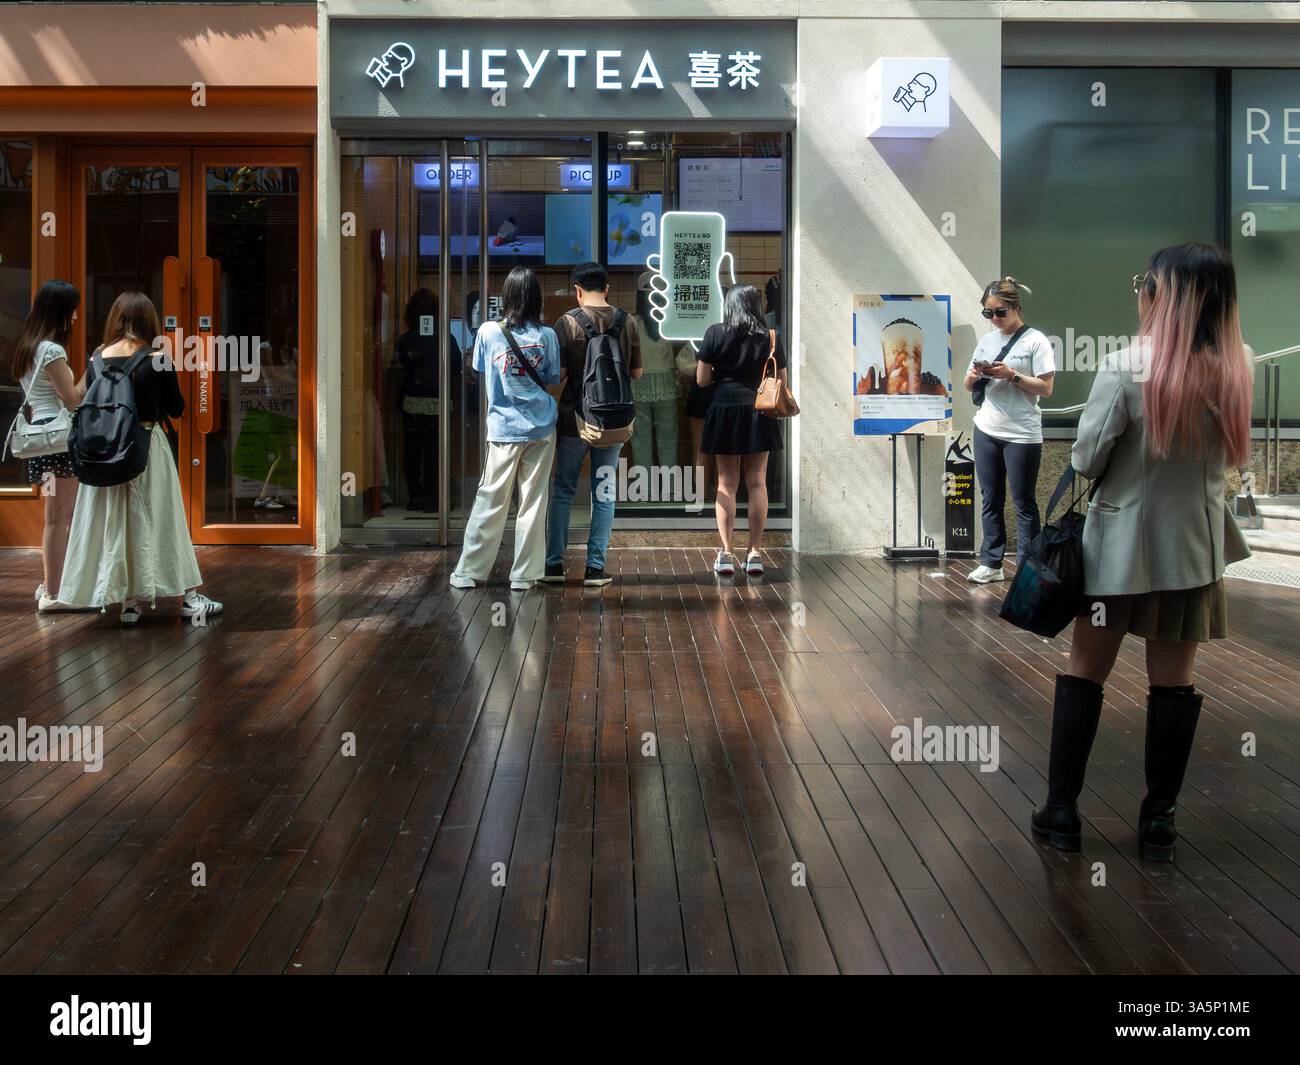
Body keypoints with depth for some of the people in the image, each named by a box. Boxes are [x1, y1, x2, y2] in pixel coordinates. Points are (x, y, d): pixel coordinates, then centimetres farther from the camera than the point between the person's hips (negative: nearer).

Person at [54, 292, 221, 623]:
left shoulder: (97, 359, -2)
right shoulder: (158, 361, -10)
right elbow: (177, 409, -2)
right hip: (148, 448, -2)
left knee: (114, 523, 11)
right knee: (160, 520, 7)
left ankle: (128, 602, 14)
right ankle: (189, 598, 12)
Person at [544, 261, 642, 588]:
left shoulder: (568, 322, -9)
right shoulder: (626, 322, 0)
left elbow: (558, 374, -11)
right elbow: (636, 373, 8)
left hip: (575, 417, -2)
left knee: (563, 490, 10)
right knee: (604, 493, 8)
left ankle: (554, 563, 11)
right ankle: (595, 567, 7)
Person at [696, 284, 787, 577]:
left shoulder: (715, 334, -4)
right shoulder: (771, 337, 1)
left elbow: (702, 380, -2)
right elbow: (781, 381, 5)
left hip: (725, 411, -1)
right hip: (760, 413, 1)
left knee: (726, 483, 6)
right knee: (757, 482, 7)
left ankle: (726, 554, 2)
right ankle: (755, 553, 5)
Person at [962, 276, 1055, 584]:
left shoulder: (1035, 341, -6)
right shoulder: (986, 340, 11)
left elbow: (1046, 388, -10)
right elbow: (969, 386, 14)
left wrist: (1012, 375, -20)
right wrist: (974, 376, -8)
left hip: (1022, 434, -5)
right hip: (987, 431, 5)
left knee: (1024, 504, 1)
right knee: (991, 500, 10)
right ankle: (991, 563, 16)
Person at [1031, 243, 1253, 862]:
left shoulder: (1127, 370, -16)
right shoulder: (1234, 373, -2)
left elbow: (1086, 460, -11)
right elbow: (1223, 454, 11)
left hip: (1121, 540, -3)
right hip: (1194, 543, 4)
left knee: (1085, 673, 8)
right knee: (1174, 680, 9)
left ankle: (1061, 810, 13)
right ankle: (1159, 819, 15)